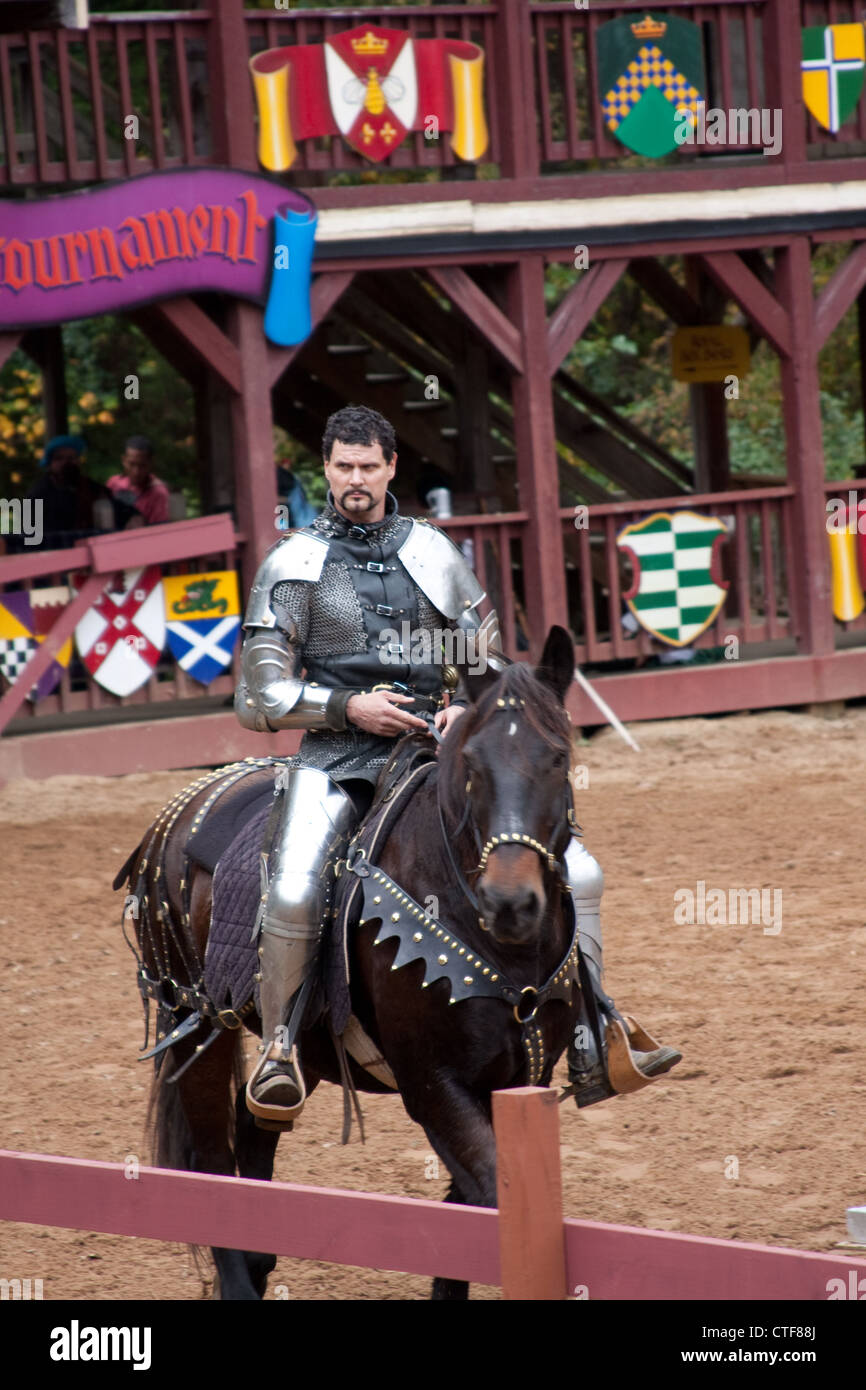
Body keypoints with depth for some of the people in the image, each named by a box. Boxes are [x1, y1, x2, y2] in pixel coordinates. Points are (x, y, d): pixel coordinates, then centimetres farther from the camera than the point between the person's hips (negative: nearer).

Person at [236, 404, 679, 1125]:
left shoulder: (433, 551, 11)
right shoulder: (293, 564, 3)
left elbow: (488, 653, 17)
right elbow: (263, 693, 0)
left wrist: (469, 706, -5)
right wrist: (348, 707, -13)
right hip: (336, 756, -3)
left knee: (576, 872, -5)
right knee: (293, 894, -32)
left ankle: (593, 1048, 5)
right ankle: (279, 1048, -11)